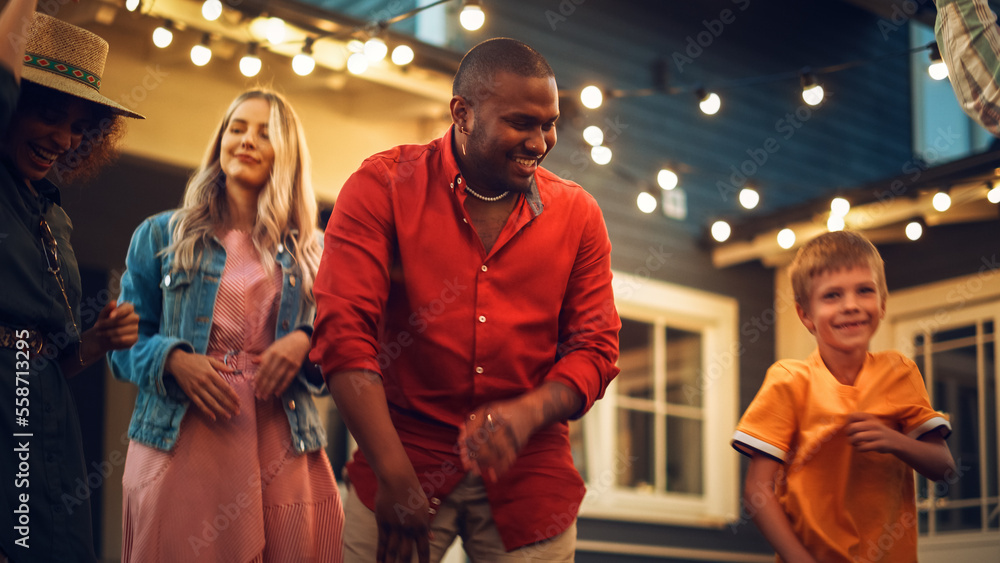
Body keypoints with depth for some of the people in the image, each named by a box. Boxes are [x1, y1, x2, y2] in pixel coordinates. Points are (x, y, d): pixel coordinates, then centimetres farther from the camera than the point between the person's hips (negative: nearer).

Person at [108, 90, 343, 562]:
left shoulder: (309, 251, 14)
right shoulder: (161, 236, 11)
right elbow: (124, 343, 9)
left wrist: (305, 341, -6)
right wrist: (174, 360, -11)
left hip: (280, 446, 1)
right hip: (179, 444, -1)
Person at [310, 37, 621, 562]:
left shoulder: (577, 214, 5)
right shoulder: (383, 187, -5)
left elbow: (596, 348, 4)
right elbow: (344, 332, -12)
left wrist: (529, 413, -18)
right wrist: (395, 476, -19)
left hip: (527, 472, 2)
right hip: (403, 454, -2)